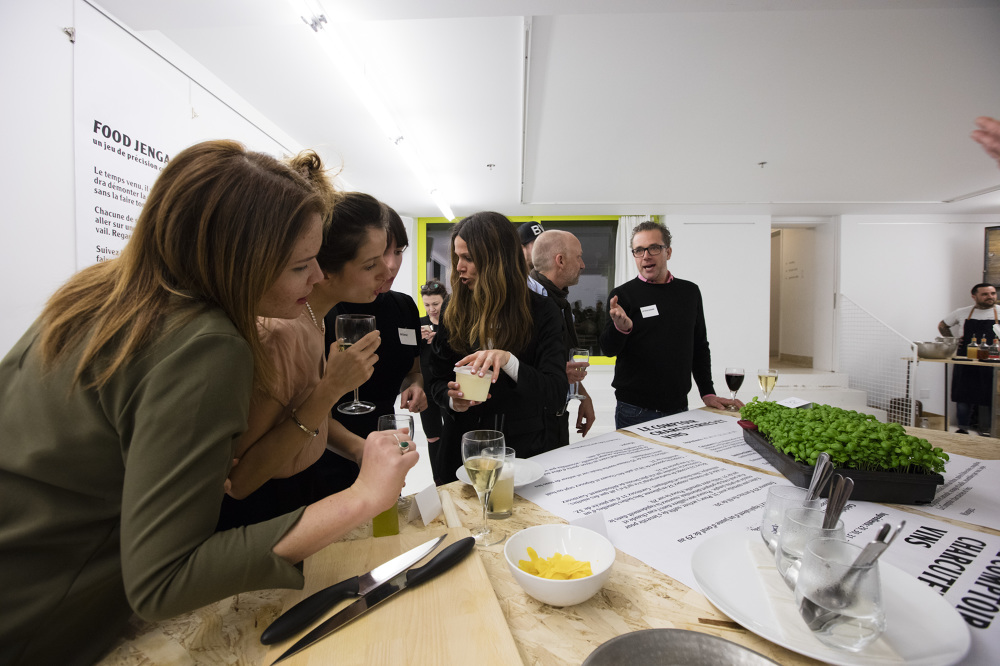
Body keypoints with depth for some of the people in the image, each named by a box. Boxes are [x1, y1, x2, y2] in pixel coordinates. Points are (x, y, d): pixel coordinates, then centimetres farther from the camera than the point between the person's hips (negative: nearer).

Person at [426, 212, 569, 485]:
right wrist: (453, 400, -19)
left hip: (528, 449, -2)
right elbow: (438, 380, 4)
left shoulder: (542, 311, -10)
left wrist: (509, 361, -32)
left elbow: (557, 394, -17)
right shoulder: (453, 312, -1)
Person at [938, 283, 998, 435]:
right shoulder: (963, 313, 4)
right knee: (963, 399, 6)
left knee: (988, 399, 2)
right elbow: (942, 325, 18)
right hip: (965, 364, 1)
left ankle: (986, 432, 14)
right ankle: (963, 428, 17)